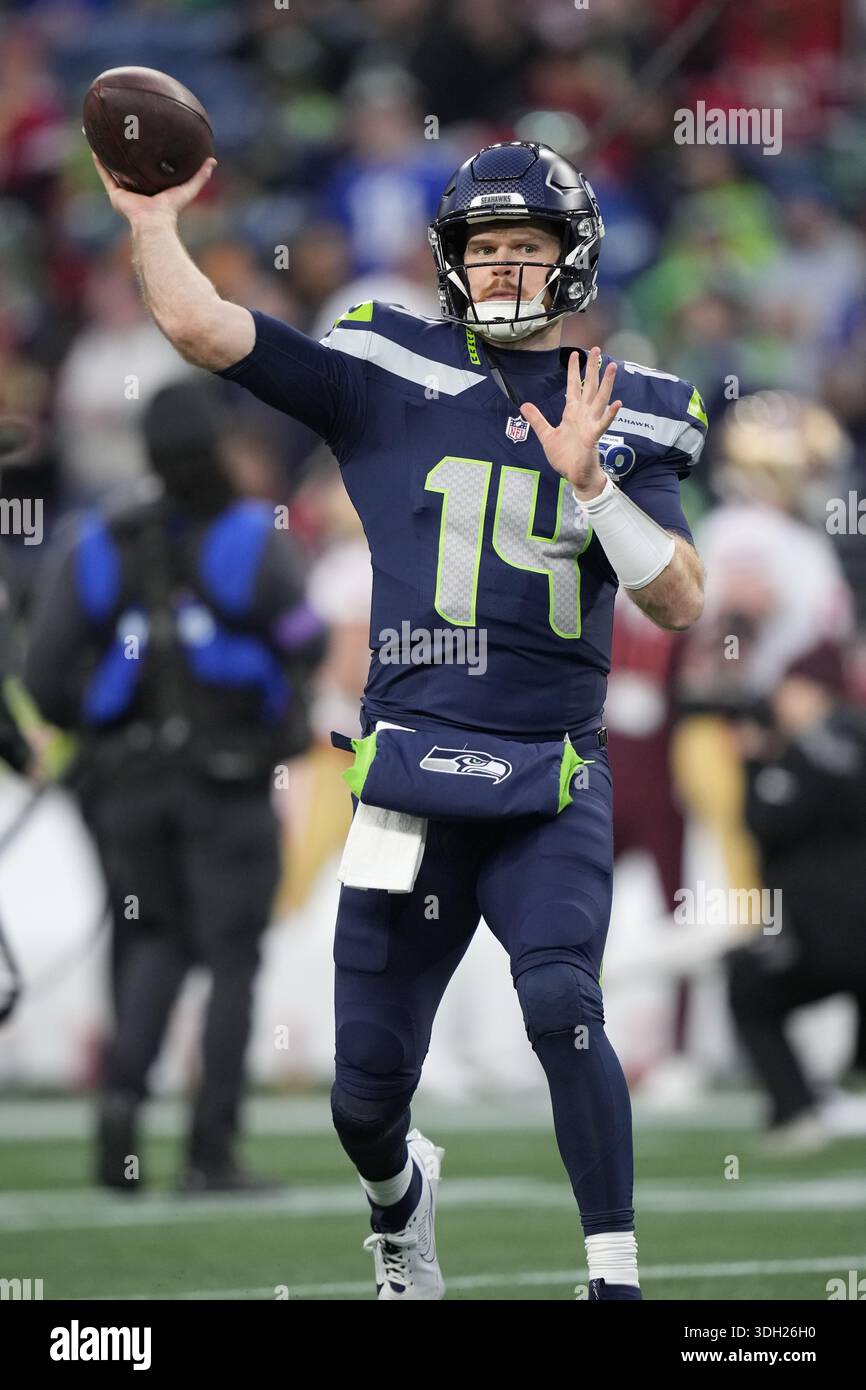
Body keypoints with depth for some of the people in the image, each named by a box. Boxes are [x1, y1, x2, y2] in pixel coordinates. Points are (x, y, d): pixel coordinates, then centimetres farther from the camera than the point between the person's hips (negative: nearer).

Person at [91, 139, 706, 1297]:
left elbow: (680, 603, -4)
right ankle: (398, 1198, 43)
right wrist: (153, 219, -4)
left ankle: (618, 1278, -18)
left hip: (553, 787, -1)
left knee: (562, 1004, -27)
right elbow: (202, 330, -4)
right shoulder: (392, 375, 3)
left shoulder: (629, 416, 6)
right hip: (412, 774, 1)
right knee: (366, 1092, 6)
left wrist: (590, 483, -15)